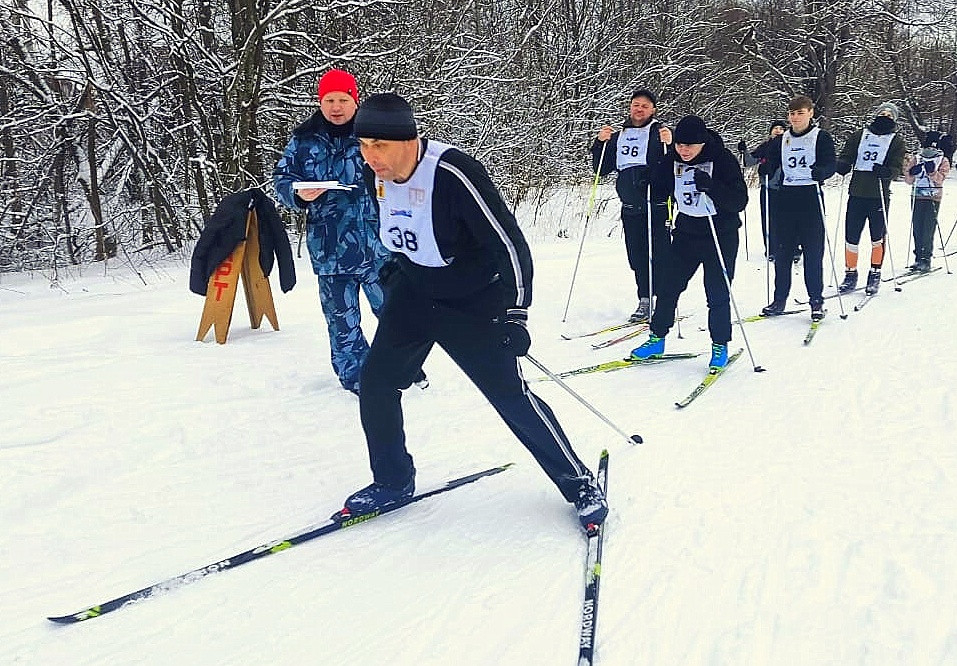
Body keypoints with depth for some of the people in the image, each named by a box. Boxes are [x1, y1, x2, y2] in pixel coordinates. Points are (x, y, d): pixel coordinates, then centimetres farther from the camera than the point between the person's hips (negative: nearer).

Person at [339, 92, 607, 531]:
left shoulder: (452, 174, -30)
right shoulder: (375, 175, -8)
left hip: (472, 297, -6)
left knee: (511, 396, -7)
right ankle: (393, 482, 21)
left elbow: (508, 241, -26)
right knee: (375, 380, 1)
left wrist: (515, 313, -26)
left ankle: (579, 484, 11)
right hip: (414, 290, 7)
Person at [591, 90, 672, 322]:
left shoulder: (659, 133, 2)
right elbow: (602, 169, 16)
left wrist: (670, 144, -25)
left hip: (656, 205, -5)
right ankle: (645, 301, 17)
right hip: (630, 207, 5)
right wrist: (601, 143, 3)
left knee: (659, 255, -6)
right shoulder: (618, 137, 16)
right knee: (637, 257, 8)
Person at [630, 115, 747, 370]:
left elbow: (739, 201, -21)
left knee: (718, 294, -2)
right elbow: (661, 186, 18)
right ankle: (657, 339, 19)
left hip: (721, 235, -4)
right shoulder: (673, 160, -2)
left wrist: (711, 186, -33)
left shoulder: (723, 159, -16)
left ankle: (720, 346, 13)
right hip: (686, 232, 5)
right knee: (668, 287, 5)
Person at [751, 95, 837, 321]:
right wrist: (762, 163, -7)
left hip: (810, 200, -4)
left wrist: (819, 172, -29)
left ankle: (816, 300, 6)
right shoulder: (781, 141, 14)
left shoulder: (822, 138, 2)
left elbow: (830, 165, -8)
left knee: (813, 251, -2)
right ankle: (779, 299, 13)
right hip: (784, 200, 4)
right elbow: (770, 167, 14)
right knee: (782, 251, 5)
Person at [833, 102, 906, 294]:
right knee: (851, 236, 1)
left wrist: (886, 172, -23)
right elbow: (846, 155, 10)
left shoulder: (896, 141, 9)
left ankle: (875, 275, 15)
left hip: (879, 195, -1)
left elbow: (897, 168, 0)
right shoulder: (860, 135, 14)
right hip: (856, 193, 1)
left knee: (877, 237, 3)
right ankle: (850, 275, 11)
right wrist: (842, 165, -14)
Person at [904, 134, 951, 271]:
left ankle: (926, 259, -8)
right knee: (917, 229, 2)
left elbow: (940, 179, -7)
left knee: (928, 230, -10)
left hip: (933, 199, -3)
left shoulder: (943, 160, 7)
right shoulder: (915, 159, 14)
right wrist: (912, 172, -11)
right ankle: (918, 257, 10)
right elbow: (908, 180, 8)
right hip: (917, 198, 3)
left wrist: (932, 172, -24)